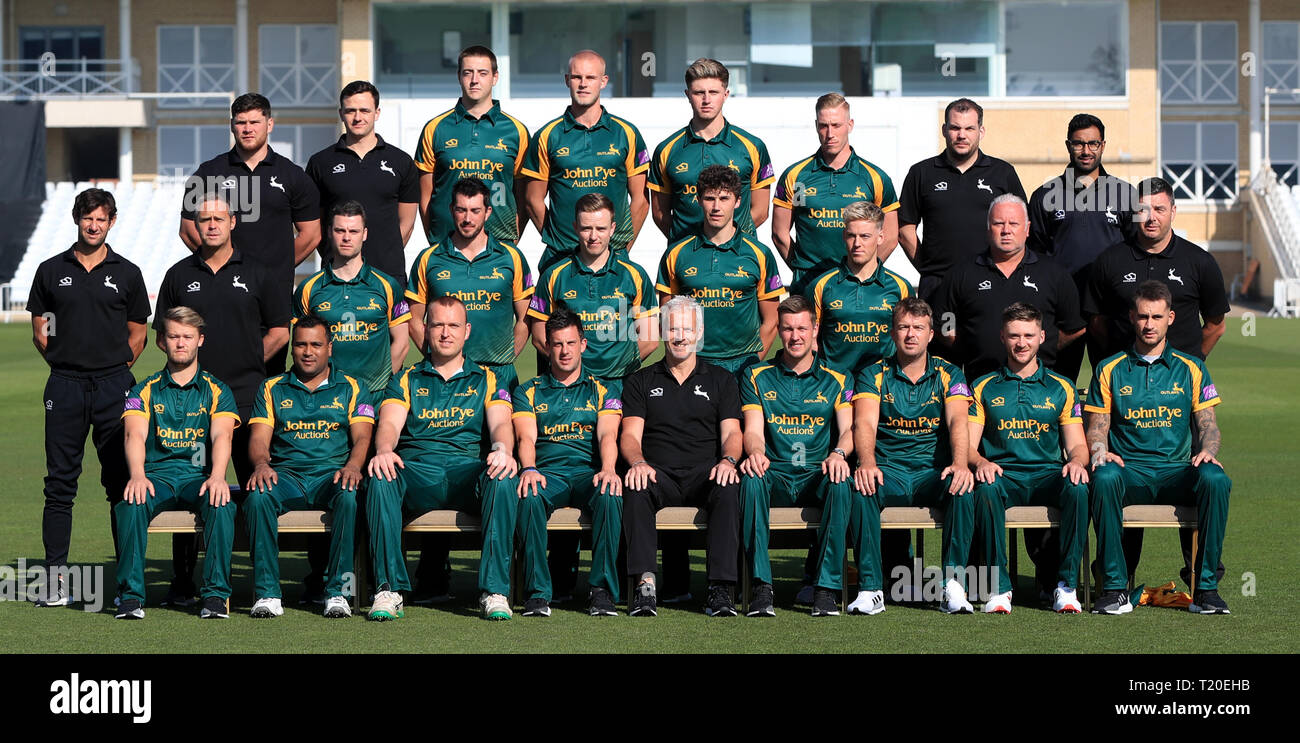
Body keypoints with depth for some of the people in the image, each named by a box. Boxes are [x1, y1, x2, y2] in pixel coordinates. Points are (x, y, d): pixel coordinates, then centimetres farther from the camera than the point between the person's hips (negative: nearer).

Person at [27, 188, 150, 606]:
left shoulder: (126, 273, 7)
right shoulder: (51, 271, 9)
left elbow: (137, 336, 12)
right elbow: (40, 332, 12)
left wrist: (115, 368, 5)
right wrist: (68, 362, 5)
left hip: (114, 386, -1)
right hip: (65, 385, 1)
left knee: (122, 480, 0)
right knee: (60, 483, 0)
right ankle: (56, 577, 1)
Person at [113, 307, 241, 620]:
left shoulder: (216, 391, 12)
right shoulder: (144, 391, 13)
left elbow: (222, 436, -6)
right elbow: (135, 434, -4)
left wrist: (217, 476, -27)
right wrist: (137, 475, -26)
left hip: (199, 476, 0)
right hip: (156, 475, 0)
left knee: (222, 504, -34)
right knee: (131, 503, -33)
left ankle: (216, 594, -28)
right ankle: (130, 595, -27)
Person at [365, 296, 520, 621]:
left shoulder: (486, 380, 21)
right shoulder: (406, 380, 21)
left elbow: (501, 424, 4)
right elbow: (390, 424, 4)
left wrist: (502, 449, -22)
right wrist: (384, 450, -22)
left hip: (469, 472, 0)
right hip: (416, 470, 0)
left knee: (504, 477, -34)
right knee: (380, 477, -34)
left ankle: (494, 590, -34)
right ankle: (389, 589, -34)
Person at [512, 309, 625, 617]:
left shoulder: (602, 391, 18)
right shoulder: (528, 392, 18)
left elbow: (607, 435, 1)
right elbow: (526, 437, 2)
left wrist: (608, 469, -22)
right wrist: (529, 469, -22)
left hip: (588, 474, 0)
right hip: (547, 473, 0)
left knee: (610, 494, -35)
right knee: (529, 495, -36)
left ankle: (603, 590, -30)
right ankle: (538, 592, -32)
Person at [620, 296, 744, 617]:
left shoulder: (721, 380, 19)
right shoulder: (641, 382, 18)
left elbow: (732, 433, 8)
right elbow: (630, 435, 6)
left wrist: (727, 460, -16)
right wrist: (638, 462, -18)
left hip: (705, 474, 0)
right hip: (659, 474, 0)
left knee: (729, 488, -34)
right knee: (635, 487, -35)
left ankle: (721, 587, -38)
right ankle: (644, 583, -39)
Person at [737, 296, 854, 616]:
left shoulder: (836, 380, 16)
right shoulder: (757, 377, 15)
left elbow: (849, 428, 2)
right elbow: (753, 429, 2)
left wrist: (839, 453, -23)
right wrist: (755, 452, -23)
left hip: (817, 476, 0)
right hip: (774, 476, 0)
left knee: (841, 481, -35)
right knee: (750, 477, -35)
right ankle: (761, 586, -37)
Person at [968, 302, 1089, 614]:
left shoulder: (1061, 388, 16)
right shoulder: (984, 388, 14)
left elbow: (1077, 445, 10)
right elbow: (969, 445, 5)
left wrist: (1077, 461, -15)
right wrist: (981, 462, -19)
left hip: (1048, 475, 1)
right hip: (1003, 474, -1)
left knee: (1077, 487, -33)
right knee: (986, 488, -36)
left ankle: (1067, 585, -23)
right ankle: (999, 587, -28)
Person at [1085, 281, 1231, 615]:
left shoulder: (1191, 369, 15)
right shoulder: (1110, 370, 13)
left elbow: (1207, 424, 9)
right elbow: (1096, 428, 9)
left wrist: (1208, 450, -14)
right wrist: (1100, 451, -14)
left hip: (1177, 470, 1)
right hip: (1129, 469, -1)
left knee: (1216, 480, -33)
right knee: (1105, 478, -37)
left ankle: (1206, 588, -24)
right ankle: (1115, 589, -32)